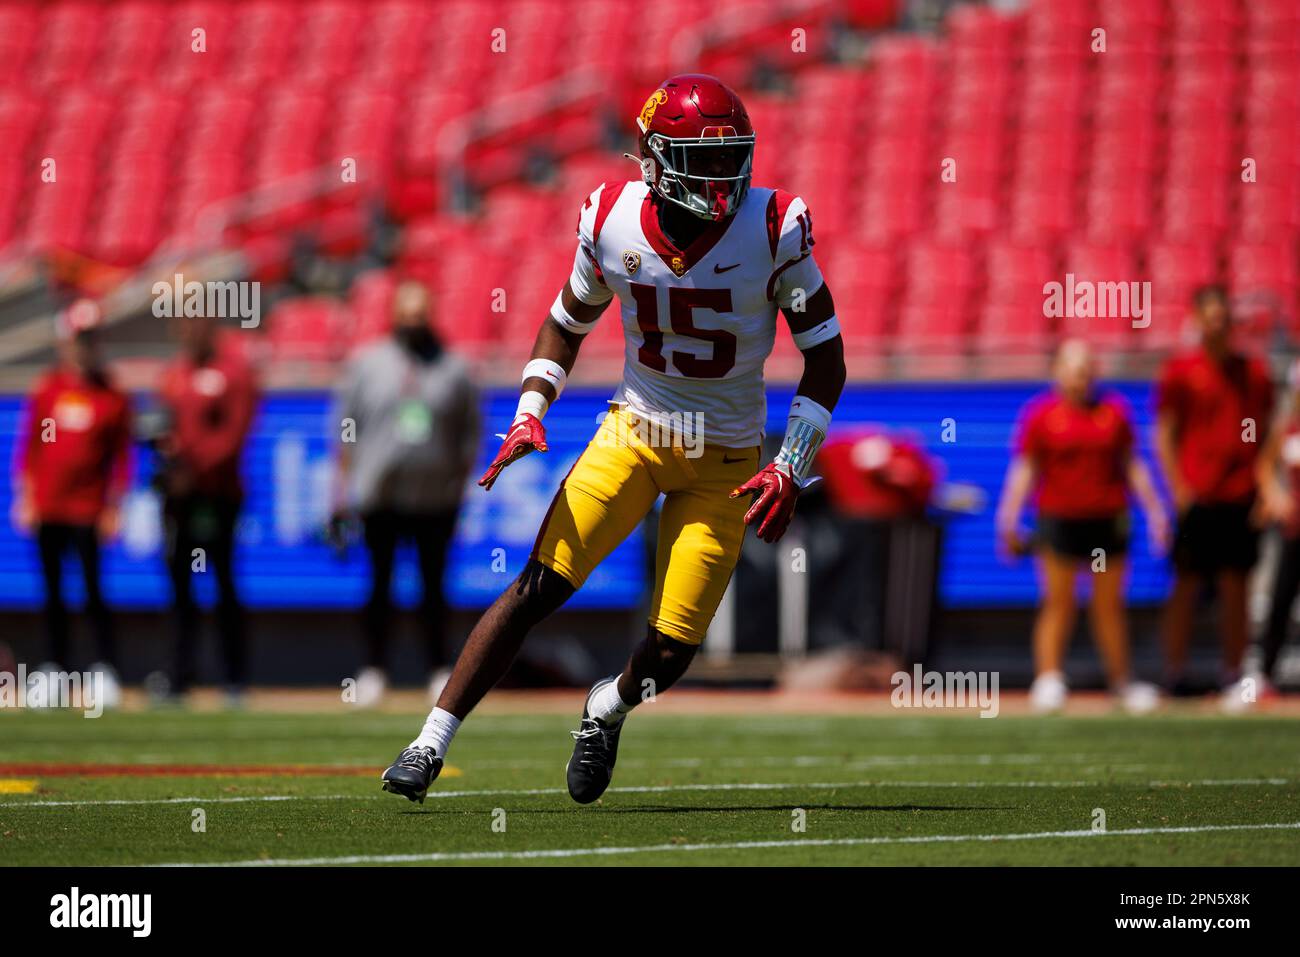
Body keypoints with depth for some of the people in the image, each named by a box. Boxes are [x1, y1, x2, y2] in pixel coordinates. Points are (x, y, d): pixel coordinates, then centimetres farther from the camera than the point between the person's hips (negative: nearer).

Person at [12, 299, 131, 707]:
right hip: (47, 506, 3)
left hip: (88, 509, -3)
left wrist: (113, 509, -3)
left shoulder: (113, 397, 0)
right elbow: (30, 446, 9)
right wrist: (24, 497, 3)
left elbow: (122, 457, 2)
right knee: (53, 591, 7)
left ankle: (107, 670, -5)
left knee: (93, 590, -7)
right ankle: (55, 666, 12)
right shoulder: (47, 390, 6)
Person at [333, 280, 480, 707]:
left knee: (433, 582, 2)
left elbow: (470, 434, 10)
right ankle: (374, 669, 6)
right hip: (380, 494, 0)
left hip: (436, 497, 0)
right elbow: (347, 428, 8)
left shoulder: (454, 370, 7)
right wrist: (343, 484, 2)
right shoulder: (368, 364, 6)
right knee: (380, 580, 1)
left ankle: (439, 670, 9)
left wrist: (461, 484, 1)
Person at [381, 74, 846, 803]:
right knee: (539, 586, -16)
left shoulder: (774, 230, -15)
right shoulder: (612, 222, -9)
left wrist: (791, 470, -14)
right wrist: (529, 415, -5)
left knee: (672, 648, -6)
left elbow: (826, 361, -7)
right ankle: (430, 745, -10)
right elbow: (568, 324, 10)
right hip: (634, 431, 1)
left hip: (725, 461, -1)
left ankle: (609, 711, 31)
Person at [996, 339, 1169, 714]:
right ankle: (1048, 679, -9)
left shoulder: (1114, 410, 7)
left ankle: (1121, 681, 15)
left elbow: (1132, 465, 14)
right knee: (1058, 602, -7)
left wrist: (1154, 510, 10)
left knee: (1110, 604, 6)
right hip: (1058, 518, -2)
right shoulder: (1040, 413, 0)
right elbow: (1025, 469, 1)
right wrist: (1009, 519, -7)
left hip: (1108, 518, 2)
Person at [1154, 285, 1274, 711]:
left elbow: (1265, 433, 15)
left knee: (1236, 587, 5)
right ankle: (1174, 673, 4)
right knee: (1187, 584, -2)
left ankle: (1233, 677, 9)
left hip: (1241, 496, 3)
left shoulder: (1253, 371, 10)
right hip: (1197, 497, -3)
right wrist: (1179, 488, -9)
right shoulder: (1180, 370, 1)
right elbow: (1165, 433, 0)